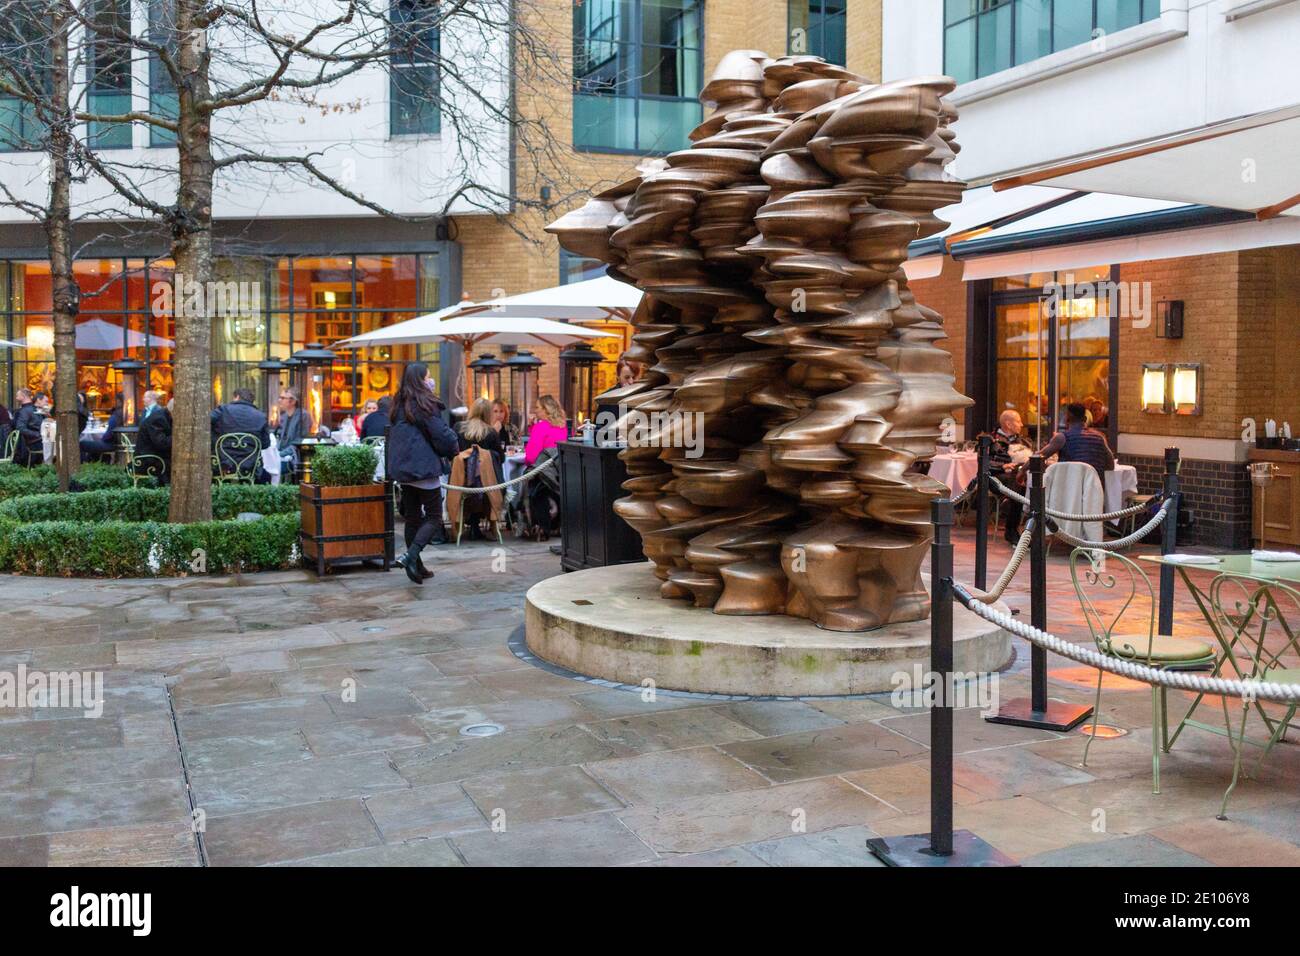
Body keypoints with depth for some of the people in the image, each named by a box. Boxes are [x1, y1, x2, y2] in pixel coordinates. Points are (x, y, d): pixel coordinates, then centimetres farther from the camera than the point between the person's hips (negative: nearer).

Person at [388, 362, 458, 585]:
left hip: (402, 468, 8)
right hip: (424, 467, -8)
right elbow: (442, 435, -12)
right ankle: (410, 556, -19)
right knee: (434, 518, -2)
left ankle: (417, 566, 16)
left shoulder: (399, 405, 12)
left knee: (412, 517, 12)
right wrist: (453, 447, 6)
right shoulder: (425, 404, -12)